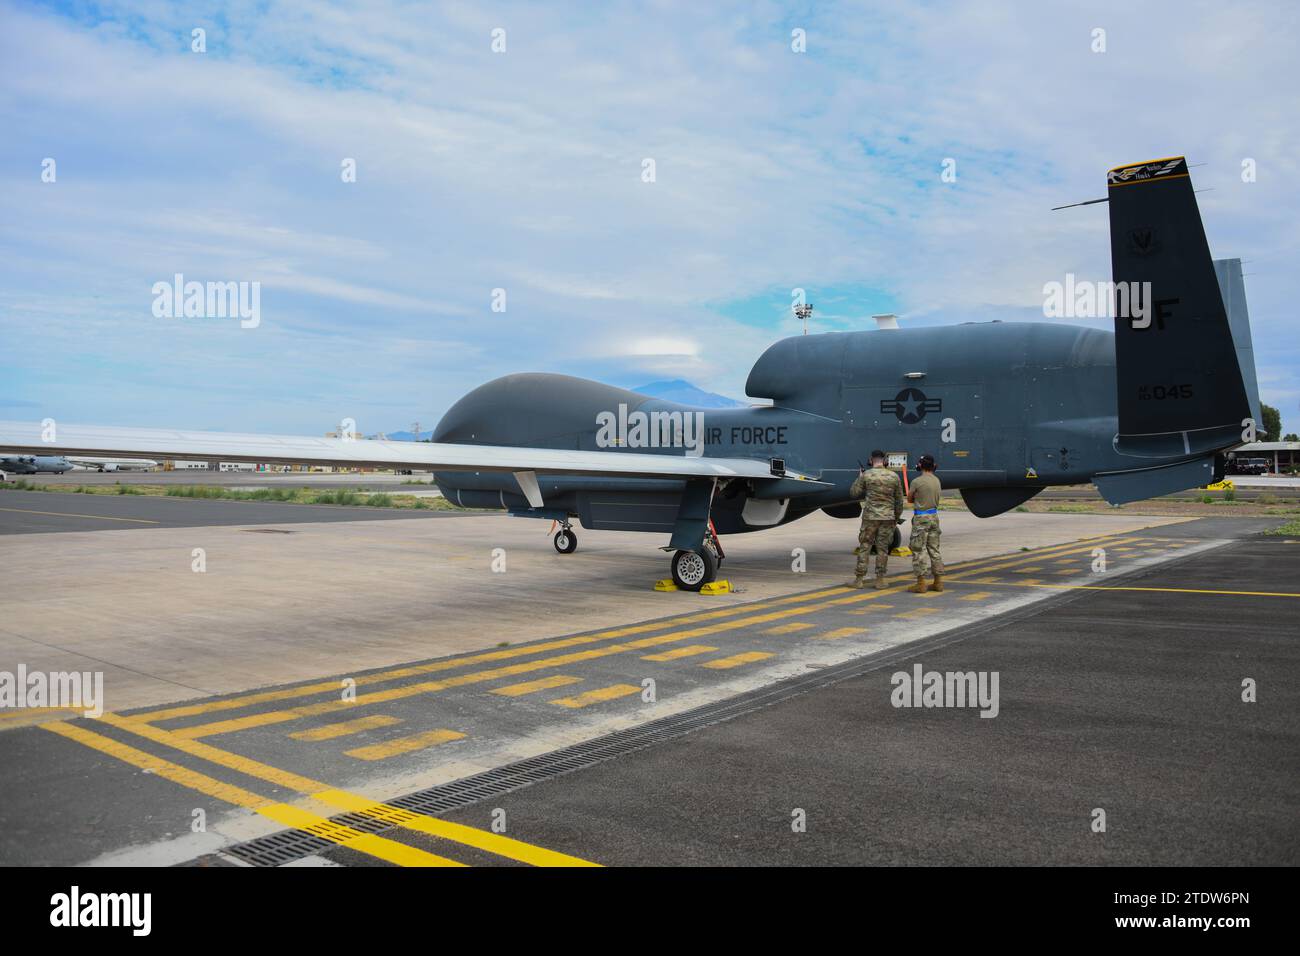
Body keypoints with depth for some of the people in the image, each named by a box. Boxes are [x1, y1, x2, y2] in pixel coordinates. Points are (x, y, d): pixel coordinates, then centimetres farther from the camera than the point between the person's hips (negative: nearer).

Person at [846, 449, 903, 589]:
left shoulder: (866, 475, -6)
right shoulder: (894, 476, 2)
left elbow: (854, 493, 2)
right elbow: (899, 500, 7)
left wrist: (859, 478, 15)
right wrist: (897, 517, 18)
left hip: (870, 516, -2)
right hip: (888, 517, 2)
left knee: (864, 547, 3)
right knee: (882, 548, 7)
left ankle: (859, 579, 4)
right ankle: (880, 579, 9)